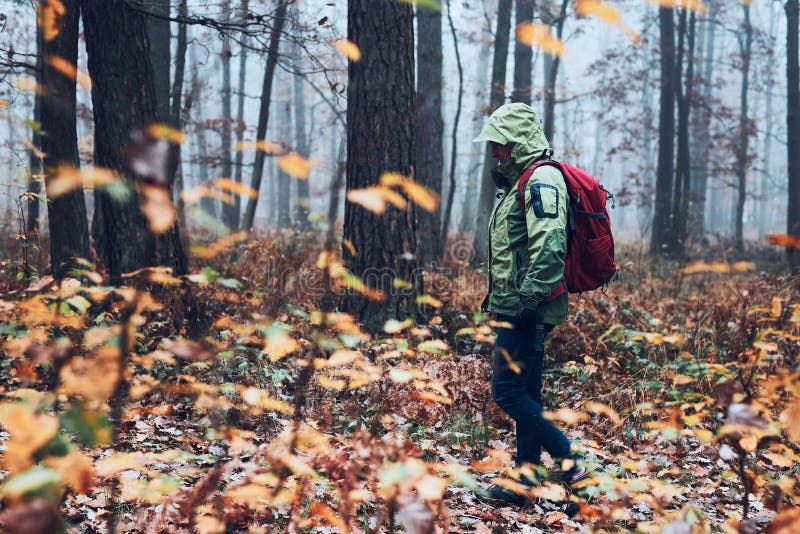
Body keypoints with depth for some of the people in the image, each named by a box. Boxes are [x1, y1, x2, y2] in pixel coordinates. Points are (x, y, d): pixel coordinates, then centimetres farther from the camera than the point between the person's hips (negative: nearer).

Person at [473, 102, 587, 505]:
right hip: (517, 309, 11)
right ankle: (526, 483, 18)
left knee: (508, 392, -10)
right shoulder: (519, 181, 20)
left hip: (528, 311, -11)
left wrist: (527, 300, -27)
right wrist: (498, 295, 25)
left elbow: (550, 249, -26)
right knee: (525, 395, 12)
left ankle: (569, 464, -5)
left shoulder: (542, 180, -14)